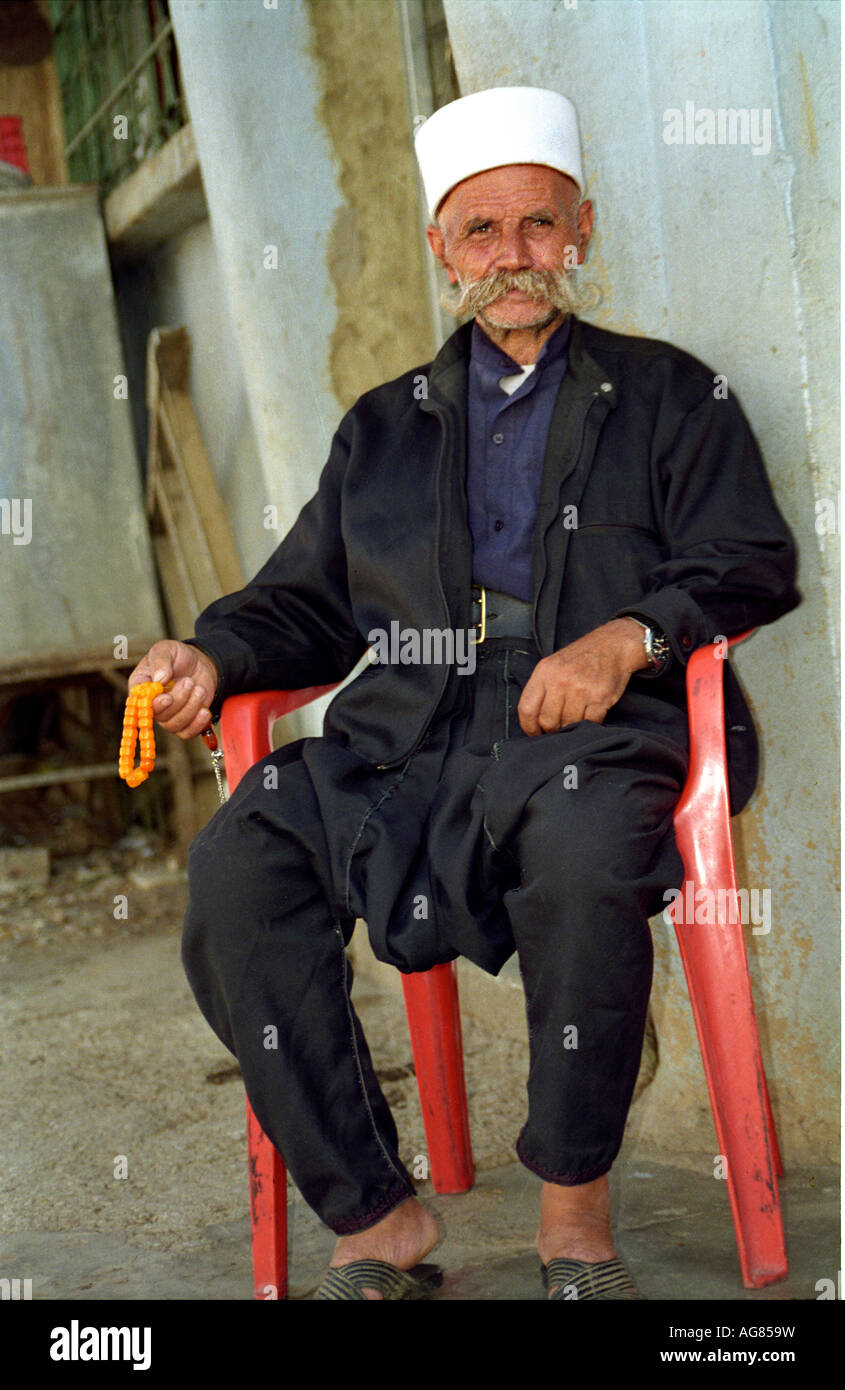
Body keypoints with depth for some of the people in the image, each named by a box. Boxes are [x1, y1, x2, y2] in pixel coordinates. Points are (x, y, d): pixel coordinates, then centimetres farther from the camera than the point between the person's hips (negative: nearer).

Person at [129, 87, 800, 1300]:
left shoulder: (668, 396, 18)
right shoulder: (383, 428, 28)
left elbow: (753, 566, 6)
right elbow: (306, 601, 26)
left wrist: (627, 636, -12)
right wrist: (215, 658, 4)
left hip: (589, 734, -3)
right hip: (404, 743, 3)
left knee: (584, 859, -39)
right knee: (236, 868, -25)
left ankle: (574, 1210, -16)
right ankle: (375, 1221, -17)